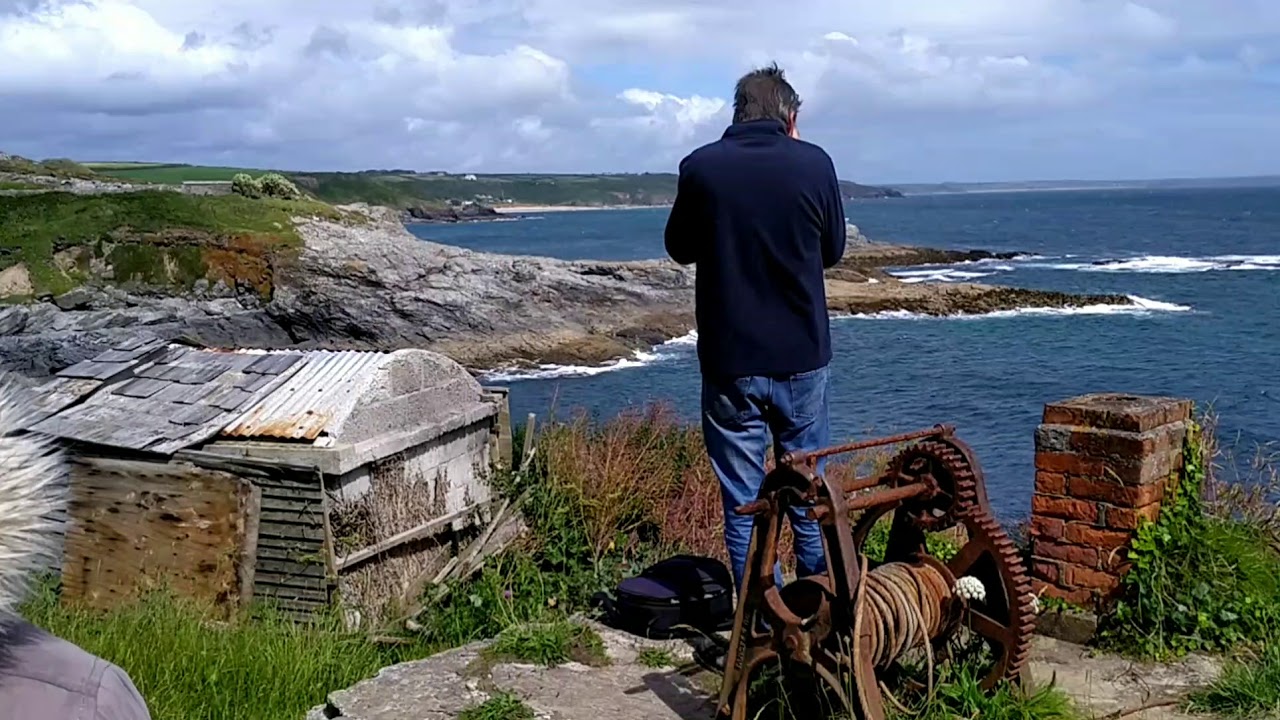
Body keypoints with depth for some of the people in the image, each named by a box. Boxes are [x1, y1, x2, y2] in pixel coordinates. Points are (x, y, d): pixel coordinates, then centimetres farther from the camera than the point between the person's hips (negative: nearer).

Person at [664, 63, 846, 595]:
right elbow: (833, 250, 8)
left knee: (743, 505, 7)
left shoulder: (700, 168, -7)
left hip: (729, 362, -1)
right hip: (803, 358, 1)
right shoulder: (814, 163, -6)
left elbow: (680, 249, 8)